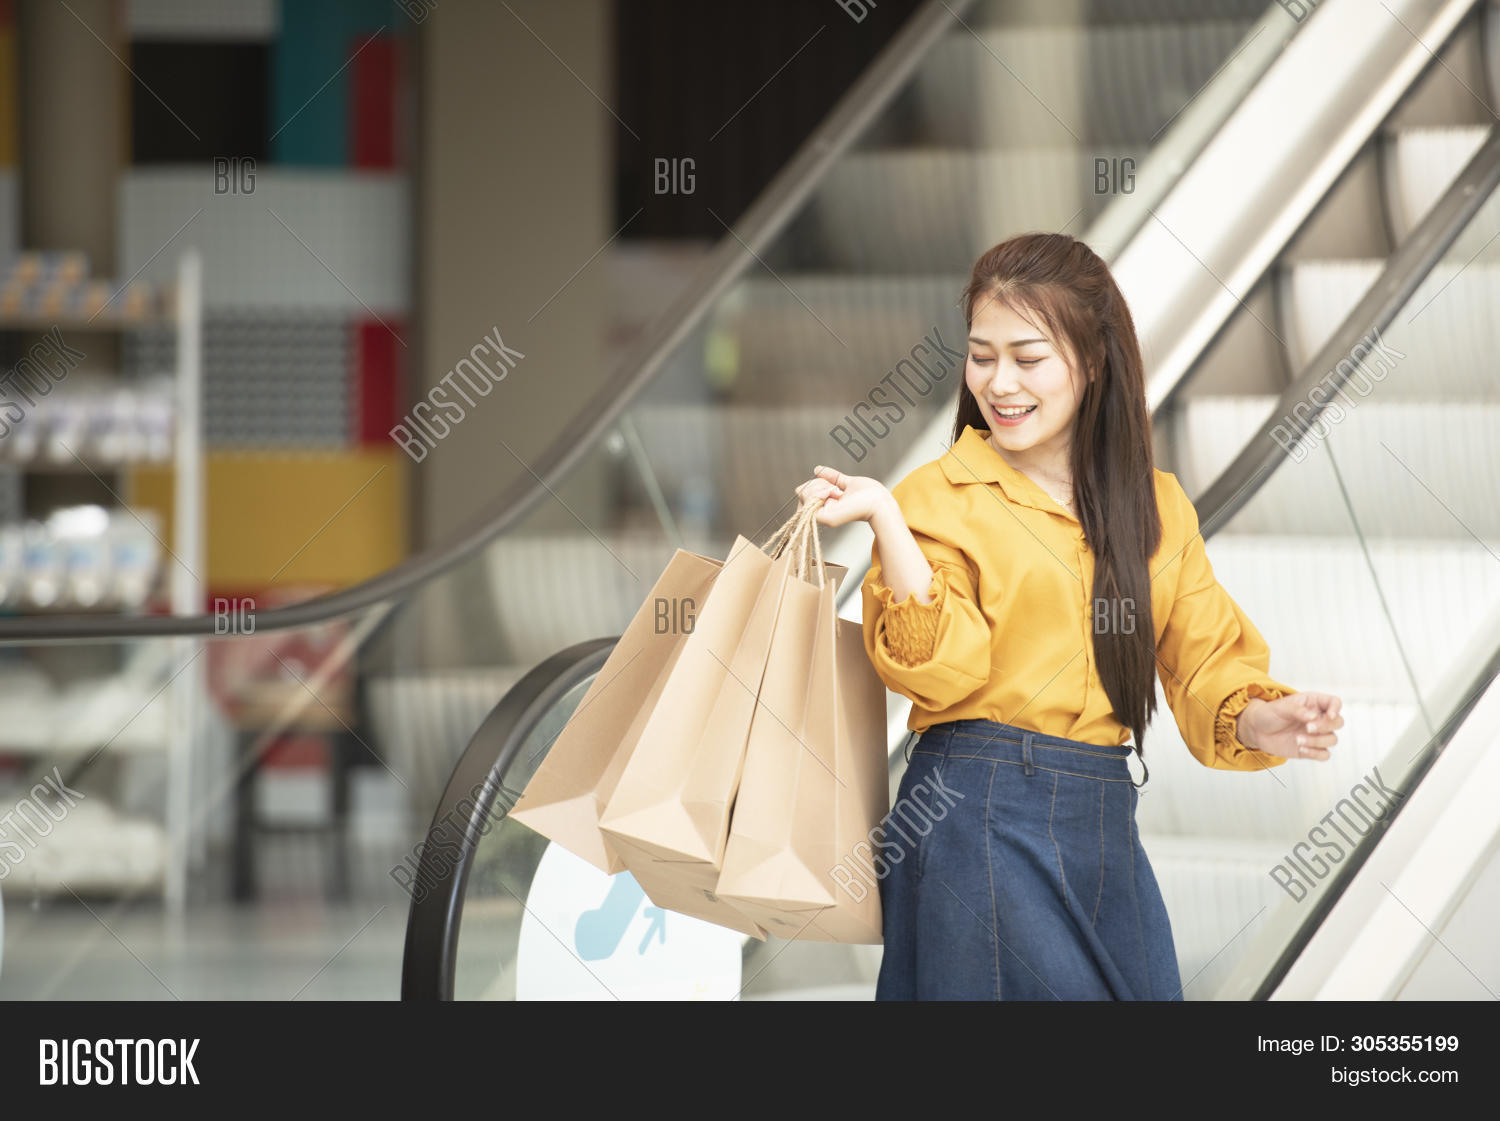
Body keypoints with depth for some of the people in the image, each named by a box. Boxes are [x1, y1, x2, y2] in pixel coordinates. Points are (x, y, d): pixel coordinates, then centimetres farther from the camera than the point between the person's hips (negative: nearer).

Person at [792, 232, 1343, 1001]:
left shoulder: (1155, 506, 12)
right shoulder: (939, 496, -1)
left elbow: (1206, 669, 12)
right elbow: (941, 668, -12)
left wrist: (1260, 721, -9)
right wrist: (885, 519, -21)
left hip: (1106, 827, 5)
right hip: (982, 821, -5)